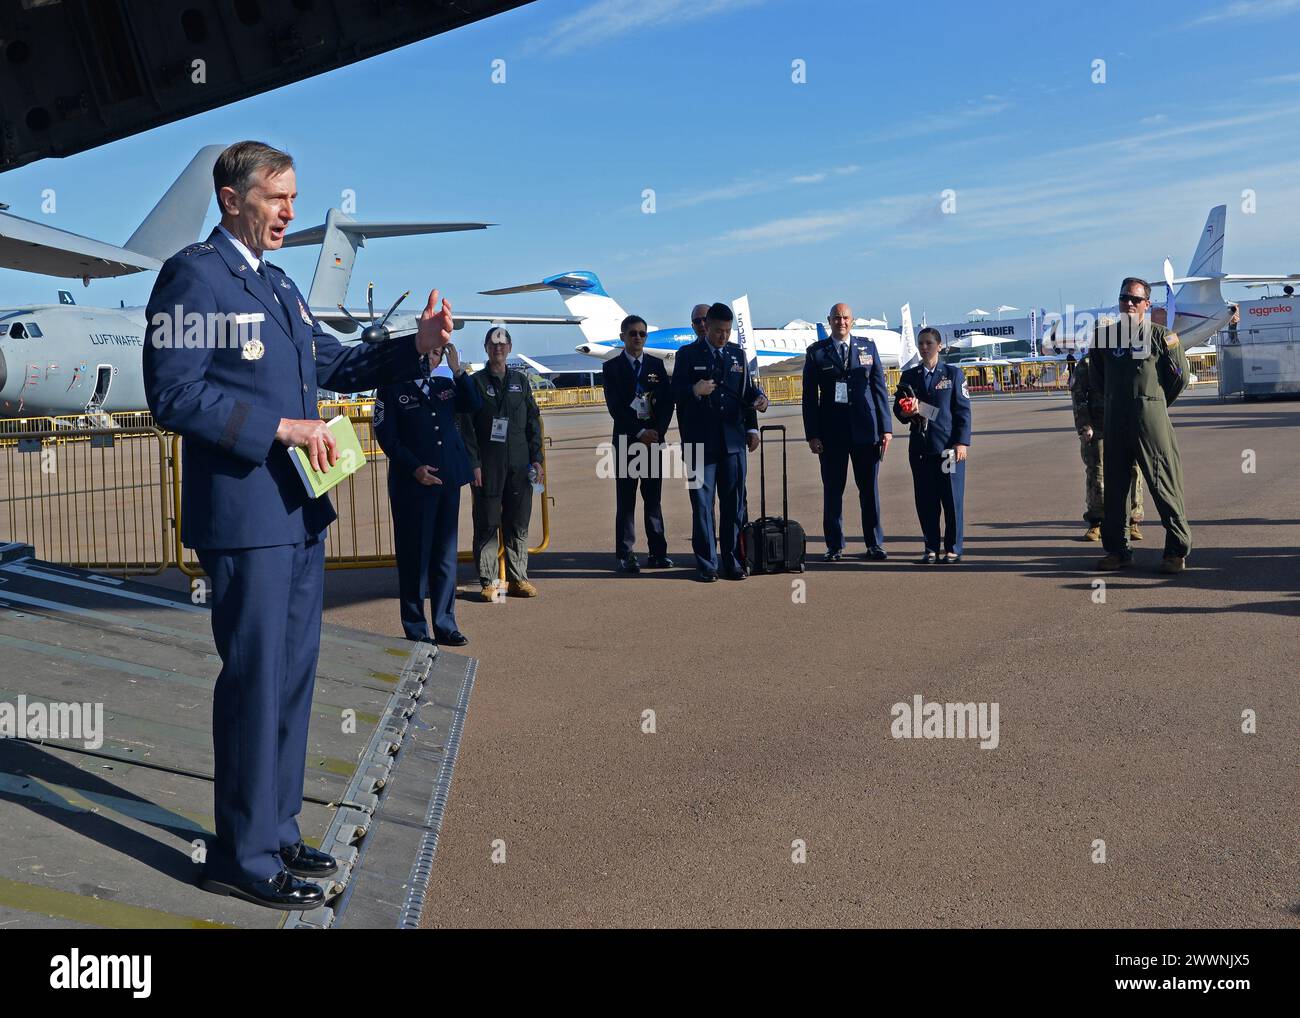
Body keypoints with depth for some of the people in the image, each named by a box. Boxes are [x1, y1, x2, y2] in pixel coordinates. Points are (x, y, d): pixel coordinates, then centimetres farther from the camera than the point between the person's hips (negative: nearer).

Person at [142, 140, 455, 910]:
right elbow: (173, 396, -16)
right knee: (254, 680, -3)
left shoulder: (279, 283, 18)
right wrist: (281, 427, -19)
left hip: (298, 512, 9)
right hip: (241, 514, -9)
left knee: (293, 676, 14)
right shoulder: (192, 275, -9)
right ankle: (244, 856, 10)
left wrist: (415, 347, 8)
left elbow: (331, 363, 23)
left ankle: (277, 832, 26)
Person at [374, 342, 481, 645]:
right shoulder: (393, 387, -2)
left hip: (448, 481, 5)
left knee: (445, 555, 10)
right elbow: (386, 436, -8)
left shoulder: (446, 385, 13)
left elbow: (474, 405, 0)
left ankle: (445, 625, 18)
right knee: (415, 556, 0)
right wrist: (414, 468, -17)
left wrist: (457, 371, -6)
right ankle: (415, 629, 8)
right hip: (412, 484, -5)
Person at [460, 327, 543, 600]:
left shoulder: (520, 381, 13)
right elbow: (466, 426, -2)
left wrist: (536, 458, 5)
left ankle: (518, 579, 14)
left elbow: (533, 421, 13)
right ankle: (487, 582, 4)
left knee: (518, 525, 6)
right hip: (487, 465, -3)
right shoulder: (475, 382, 2)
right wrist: (473, 463, -10)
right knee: (487, 525, -1)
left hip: (519, 465, 3)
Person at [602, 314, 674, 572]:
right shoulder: (611, 367, 3)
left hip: (654, 437, 3)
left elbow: (667, 403, 5)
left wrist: (657, 432, -9)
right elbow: (615, 406, -6)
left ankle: (658, 552, 7)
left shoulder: (656, 365, 12)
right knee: (626, 500, -1)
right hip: (626, 440, -2)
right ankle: (625, 555, 1)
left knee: (653, 497, 5)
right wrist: (640, 432, -13)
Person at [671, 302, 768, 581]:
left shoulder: (738, 354, 14)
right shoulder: (688, 354, 3)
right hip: (700, 441, -3)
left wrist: (759, 398, -4)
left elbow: (747, 389, 17)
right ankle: (706, 565, 6)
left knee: (734, 504, 4)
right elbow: (675, 393, -2)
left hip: (733, 440, 3)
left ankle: (733, 563, 10)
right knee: (702, 504, 0)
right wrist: (694, 391, -22)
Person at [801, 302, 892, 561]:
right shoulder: (816, 352, 4)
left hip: (865, 428, 1)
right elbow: (809, 396, 3)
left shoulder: (868, 347, 9)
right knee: (832, 489, 2)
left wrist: (886, 427, 1)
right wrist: (812, 434, -4)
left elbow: (880, 388, 8)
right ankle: (834, 546, 10)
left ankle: (875, 544, 13)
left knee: (869, 488, 5)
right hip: (831, 431, -1)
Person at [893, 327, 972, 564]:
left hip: (949, 446, -2)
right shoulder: (909, 376, 13)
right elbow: (898, 409, 14)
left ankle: (953, 549, 9)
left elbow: (963, 410, 2)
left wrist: (962, 442, -7)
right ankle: (931, 549, 11)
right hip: (920, 447, 2)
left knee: (952, 499, -1)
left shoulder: (953, 373, 6)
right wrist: (907, 413, -10)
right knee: (925, 500, 3)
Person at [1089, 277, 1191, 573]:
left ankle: (1177, 551, 1)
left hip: (1151, 417, -4)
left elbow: (1181, 375, 6)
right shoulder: (1104, 334, 8)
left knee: (1164, 483, -5)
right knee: (1114, 485, 7)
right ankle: (1117, 550, 16)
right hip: (1115, 419, 4)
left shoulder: (1161, 335, -1)